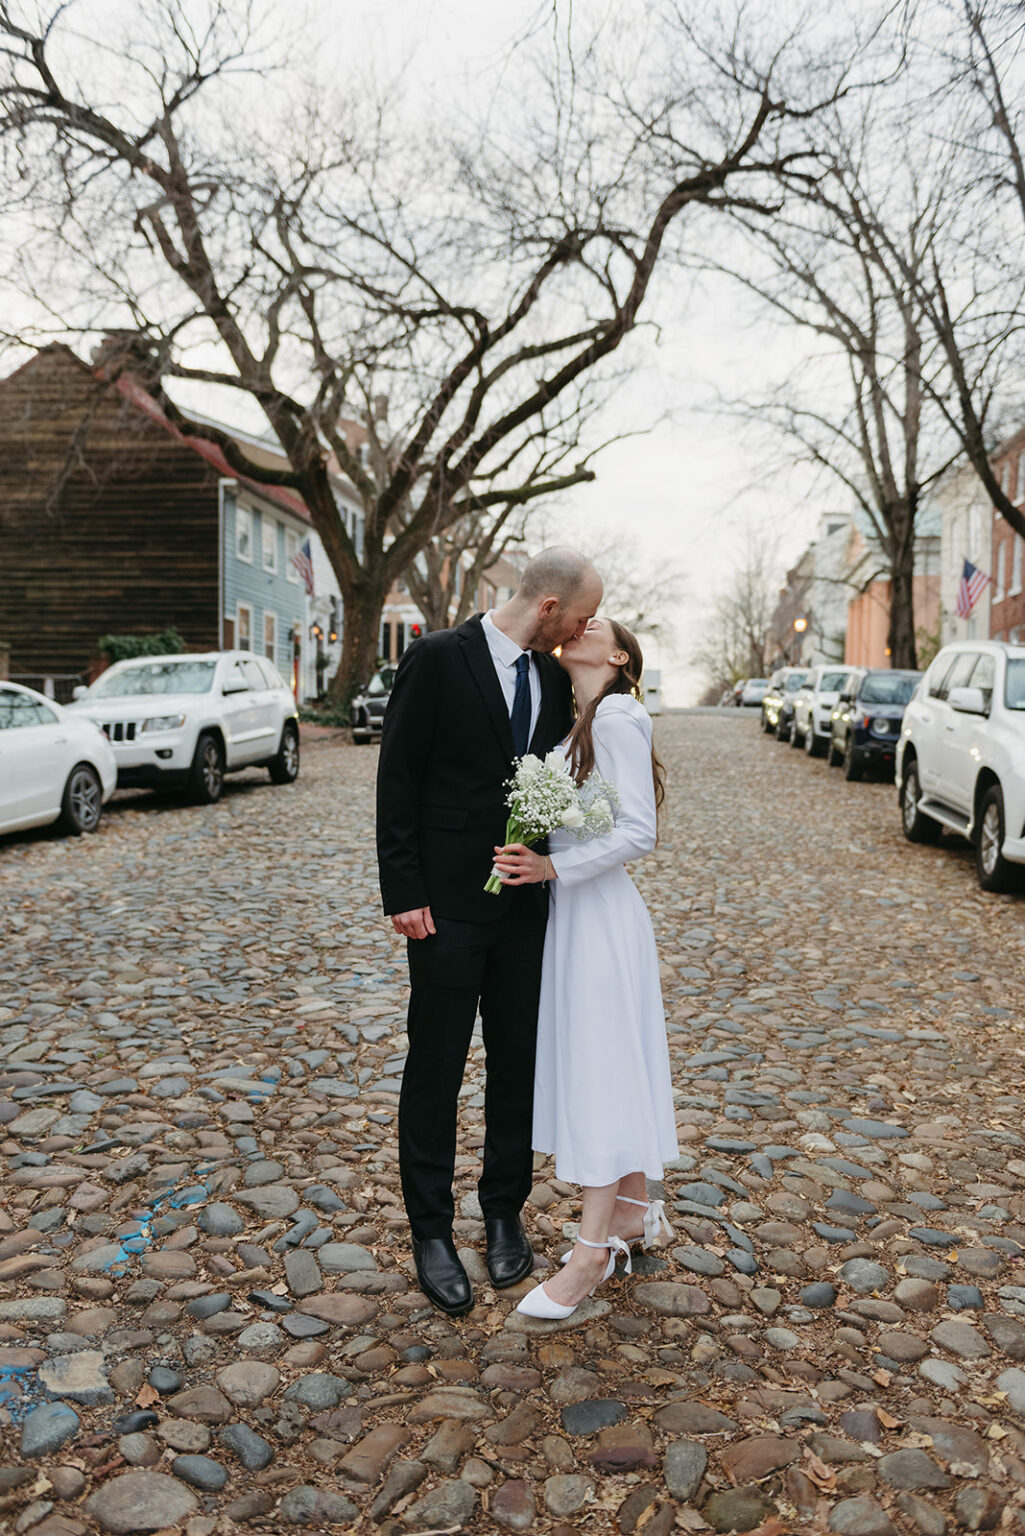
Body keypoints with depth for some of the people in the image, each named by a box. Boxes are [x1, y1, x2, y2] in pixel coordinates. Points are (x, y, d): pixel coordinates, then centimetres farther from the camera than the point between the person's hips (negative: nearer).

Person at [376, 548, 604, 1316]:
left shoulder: (555, 677, 6)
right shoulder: (437, 659, -11)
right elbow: (398, 780, -10)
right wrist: (404, 894, -13)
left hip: (527, 905, 5)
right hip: (448, 905, -5)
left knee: (519, 1066, 14)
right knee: (436, 1071, 6)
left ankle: (505, 1212, 33)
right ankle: (432, 1230, 23)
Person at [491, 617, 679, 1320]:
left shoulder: (616, 718, -13)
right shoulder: (580, 722, 13)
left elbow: (639, 832, -19)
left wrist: (554, 867, -23)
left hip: (599, 911, -9)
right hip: (571, 909, 9)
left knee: (600, 1065, -2)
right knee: (609, 1065, 16)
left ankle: (593, 1251, 8)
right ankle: (637, 1210, 31)